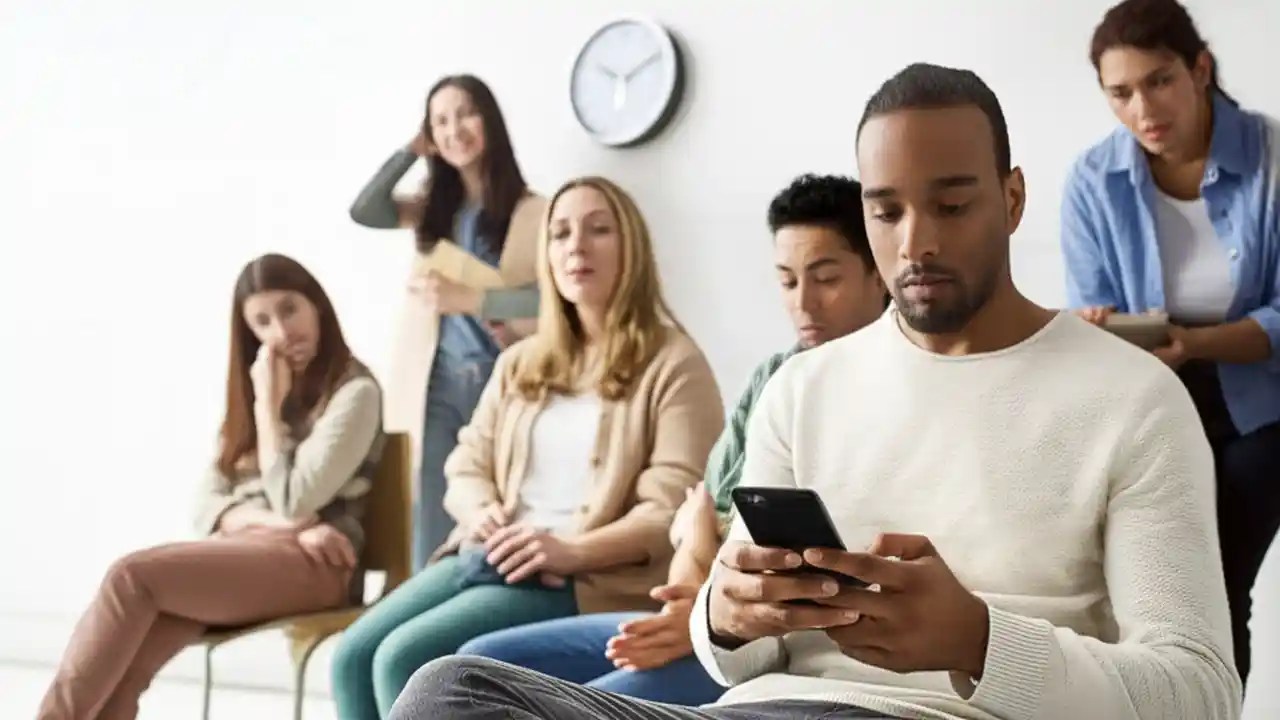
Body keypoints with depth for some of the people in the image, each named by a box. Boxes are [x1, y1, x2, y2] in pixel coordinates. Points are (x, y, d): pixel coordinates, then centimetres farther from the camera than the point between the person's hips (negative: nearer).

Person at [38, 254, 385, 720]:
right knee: (126, 659, -24)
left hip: (311, 565, -6)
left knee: (132, 576, -27)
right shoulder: (258, 388, 21)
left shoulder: (354, 391, -1)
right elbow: (206, 504, 12)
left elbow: (294, 504, -11)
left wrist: (269, 407, -4)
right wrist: (267, 519, -8)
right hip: (240, 554, 6)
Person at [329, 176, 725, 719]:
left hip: (590, 579, -7)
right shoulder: (520, 363, 21)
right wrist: (483, 516, -8)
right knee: (353, 654, -15)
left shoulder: (673, 363, -2)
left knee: (404, 657, -24)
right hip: (488, 557, 7)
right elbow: (467, 467, 17)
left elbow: (673, 508, -11)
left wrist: (571, 550, -24)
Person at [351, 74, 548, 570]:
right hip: (439, 383, 4)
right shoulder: (434, 209, 16)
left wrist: (469, 299, -18)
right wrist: (412, 149, 5)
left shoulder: (531, 211, -2)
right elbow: (363, 211, 1)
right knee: (433, 535, 0)